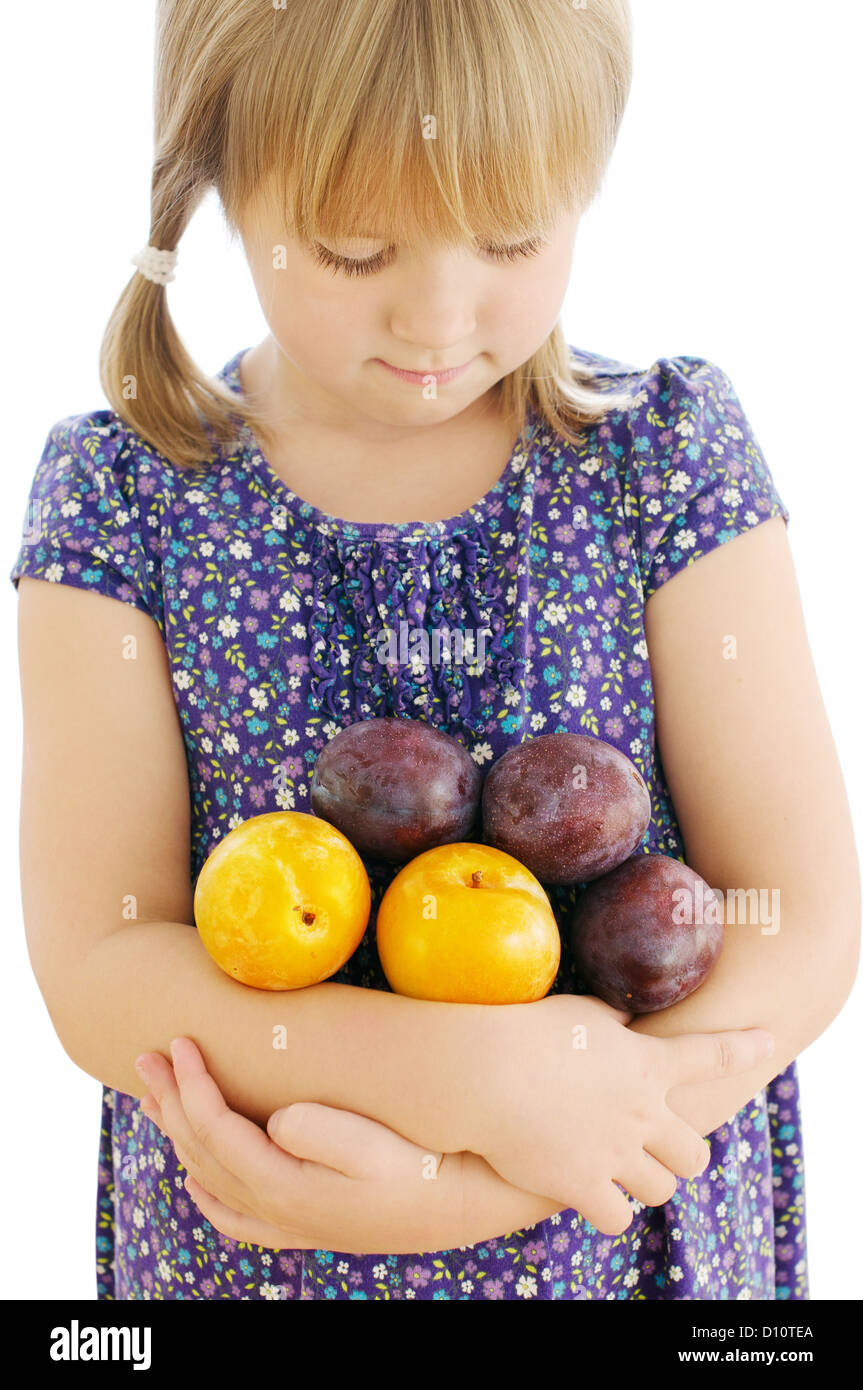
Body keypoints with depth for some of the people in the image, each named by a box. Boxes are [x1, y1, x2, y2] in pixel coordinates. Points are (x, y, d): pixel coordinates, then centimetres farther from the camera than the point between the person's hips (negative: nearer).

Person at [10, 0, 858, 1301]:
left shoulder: (669, 447, -10)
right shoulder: (121, 489, -11)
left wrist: (461, 1188, -22)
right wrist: (479, 1076, -28)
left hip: (634, 1230, 1)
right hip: (234, 1244, 0)